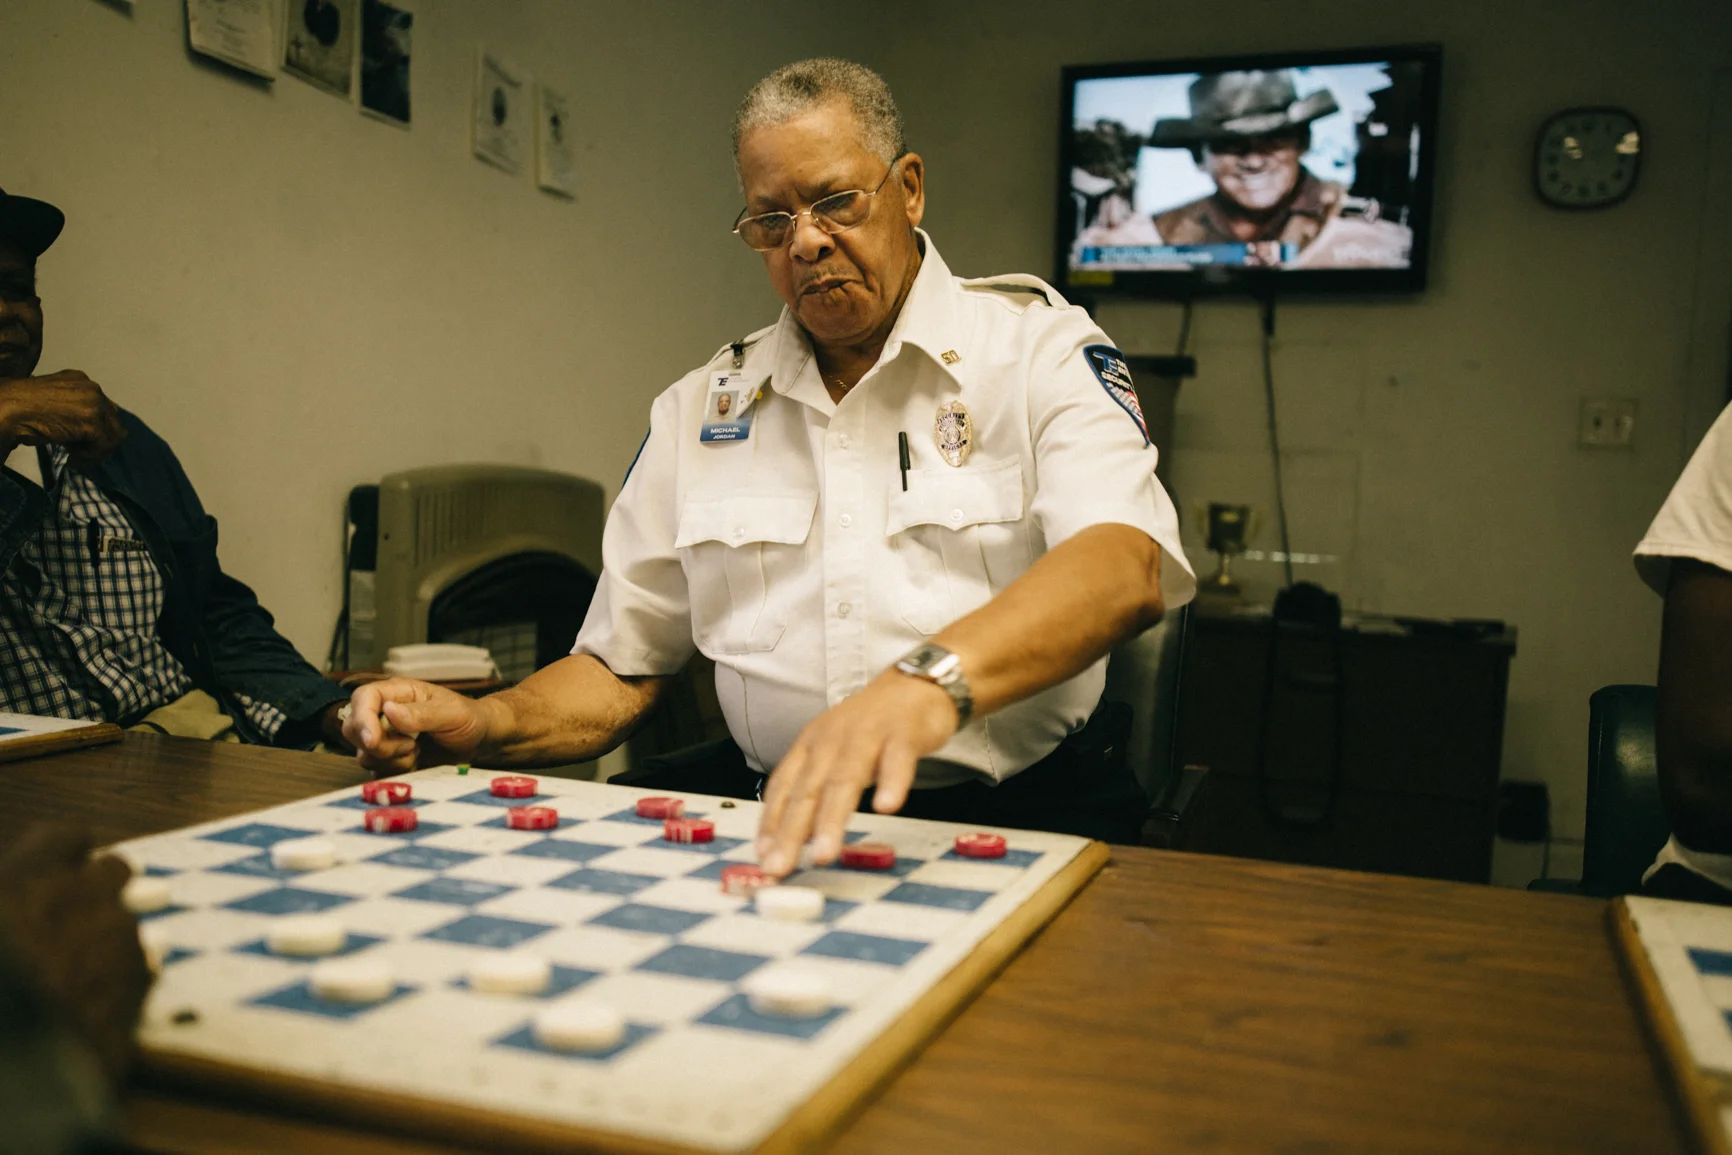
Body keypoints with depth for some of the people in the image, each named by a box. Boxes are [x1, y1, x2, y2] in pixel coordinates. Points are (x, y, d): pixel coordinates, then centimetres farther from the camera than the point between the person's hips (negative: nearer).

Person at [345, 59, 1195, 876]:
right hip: (777, 827, 4)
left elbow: (1124, 567, -19)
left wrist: (929, 679, -38)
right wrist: (484, 726, -4)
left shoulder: (1040, 349, 2)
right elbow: (619, 670, 17)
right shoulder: (698, 409, 14)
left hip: (1014, 822, -3)